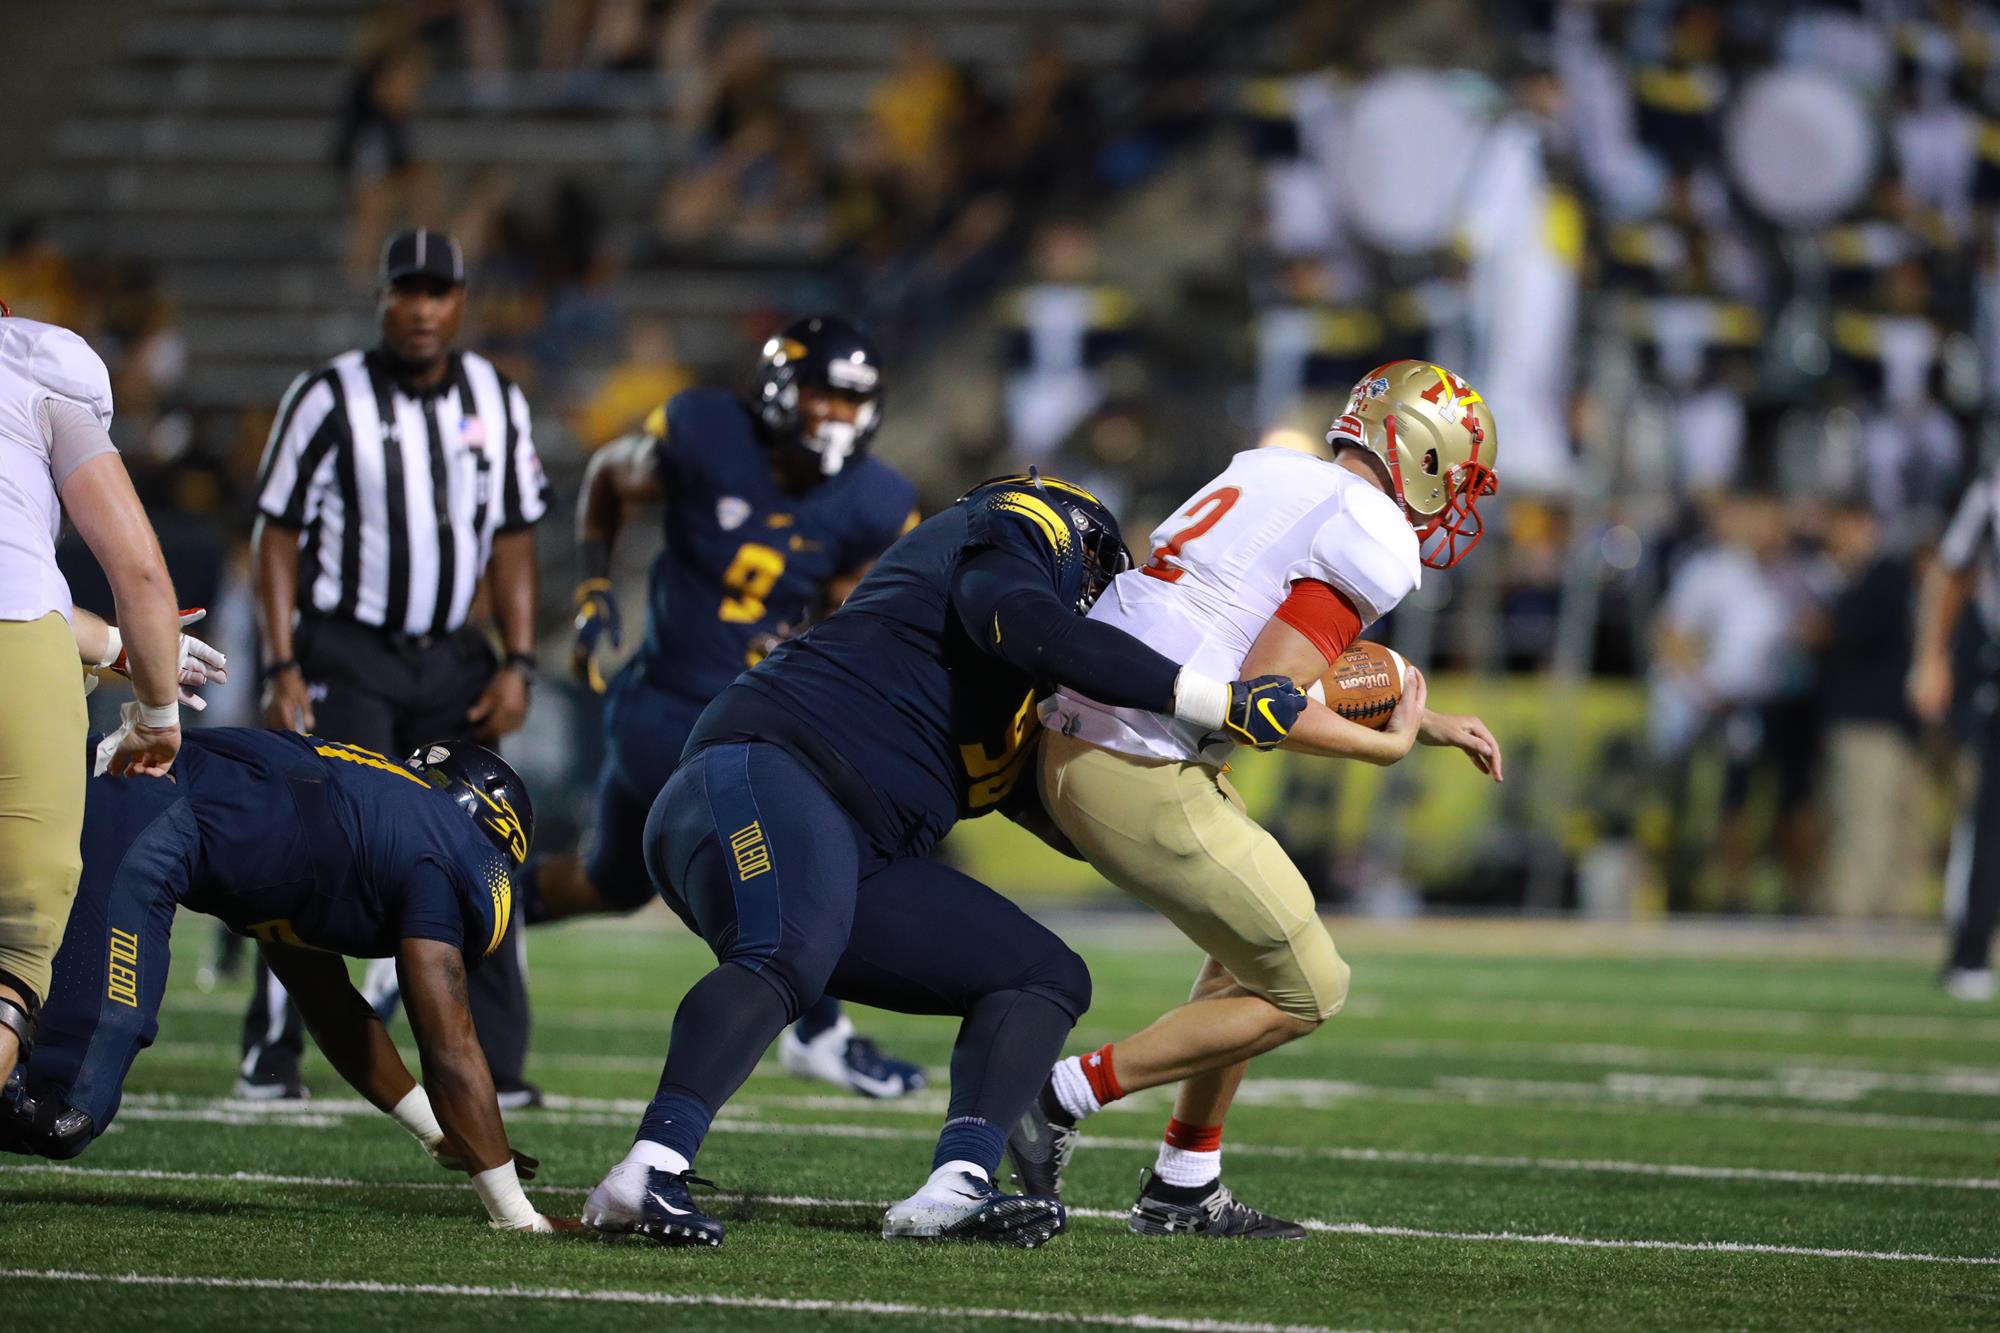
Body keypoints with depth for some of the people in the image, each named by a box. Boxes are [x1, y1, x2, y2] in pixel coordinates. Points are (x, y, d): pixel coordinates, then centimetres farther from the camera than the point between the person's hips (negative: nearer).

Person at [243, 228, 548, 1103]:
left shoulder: (497, 403, 4)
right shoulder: (330, 399, -9)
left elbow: (512, 541, 9)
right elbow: (278, 538, -7)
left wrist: (517, 666, 0)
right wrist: (281, 670, -13)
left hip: (449, 656, 4)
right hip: (345, 653, -4)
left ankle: (490, 1060, 4)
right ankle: (271, 1049, -2)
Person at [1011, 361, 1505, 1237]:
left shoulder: (1264, 477, 17)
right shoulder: (1373, 545, -11)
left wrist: (1426, 725, 24)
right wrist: (1392, 745, -3)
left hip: (1074, 746, 9)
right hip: (1144, 782, -9)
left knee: (1258, 942, 26)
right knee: (1305, 991, 5)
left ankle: (1185, 1188, 27)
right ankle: (1061, 1097, 3)